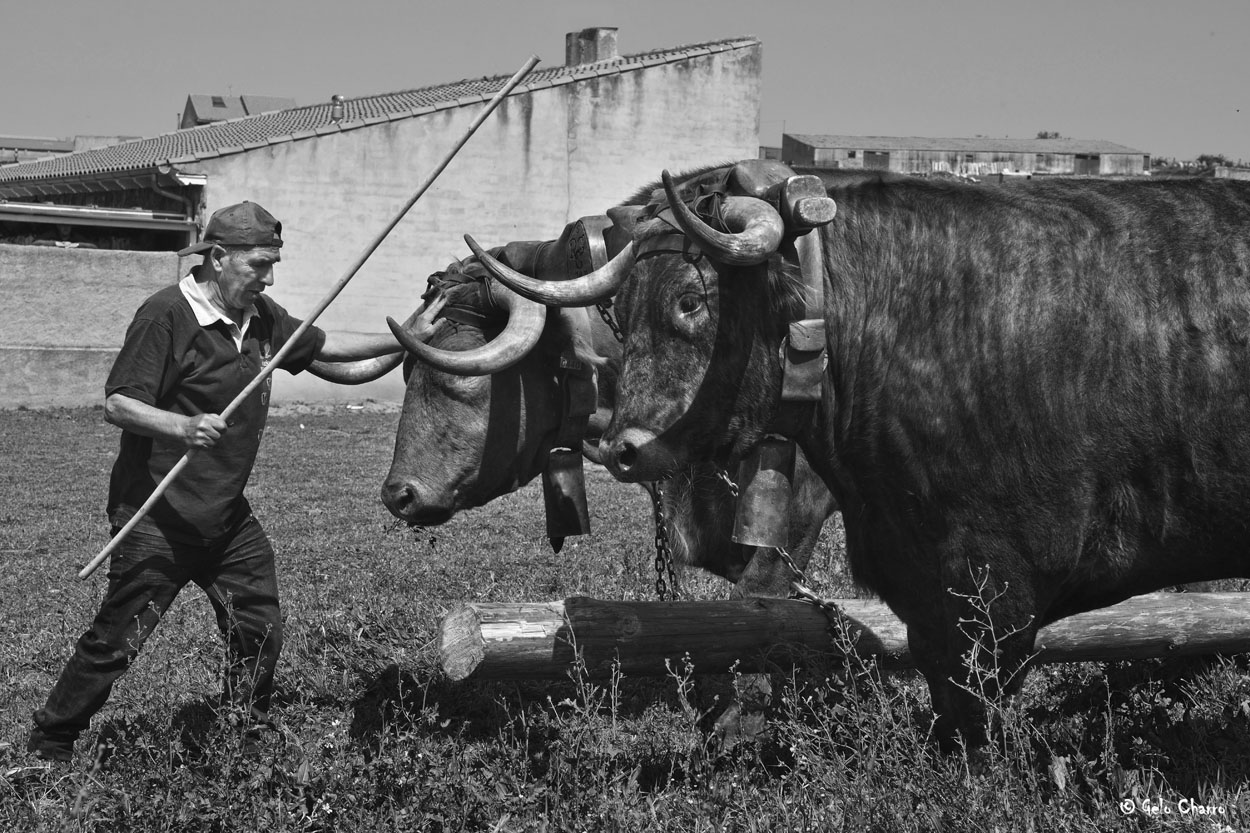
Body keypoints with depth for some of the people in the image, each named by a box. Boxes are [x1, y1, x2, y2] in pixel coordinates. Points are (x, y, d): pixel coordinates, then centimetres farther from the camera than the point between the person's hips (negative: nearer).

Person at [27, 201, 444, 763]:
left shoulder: (260, 315, 6)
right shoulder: (166, 315, -17)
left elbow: (322, 346, 22)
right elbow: (117, 404, -20)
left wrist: (404, 338, 18)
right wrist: (183, 427, -36)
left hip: (228, 516, 7)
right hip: (158, 518, -7)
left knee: (260, 632, 8)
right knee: (116, 642, -3)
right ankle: (48, 749, 10)